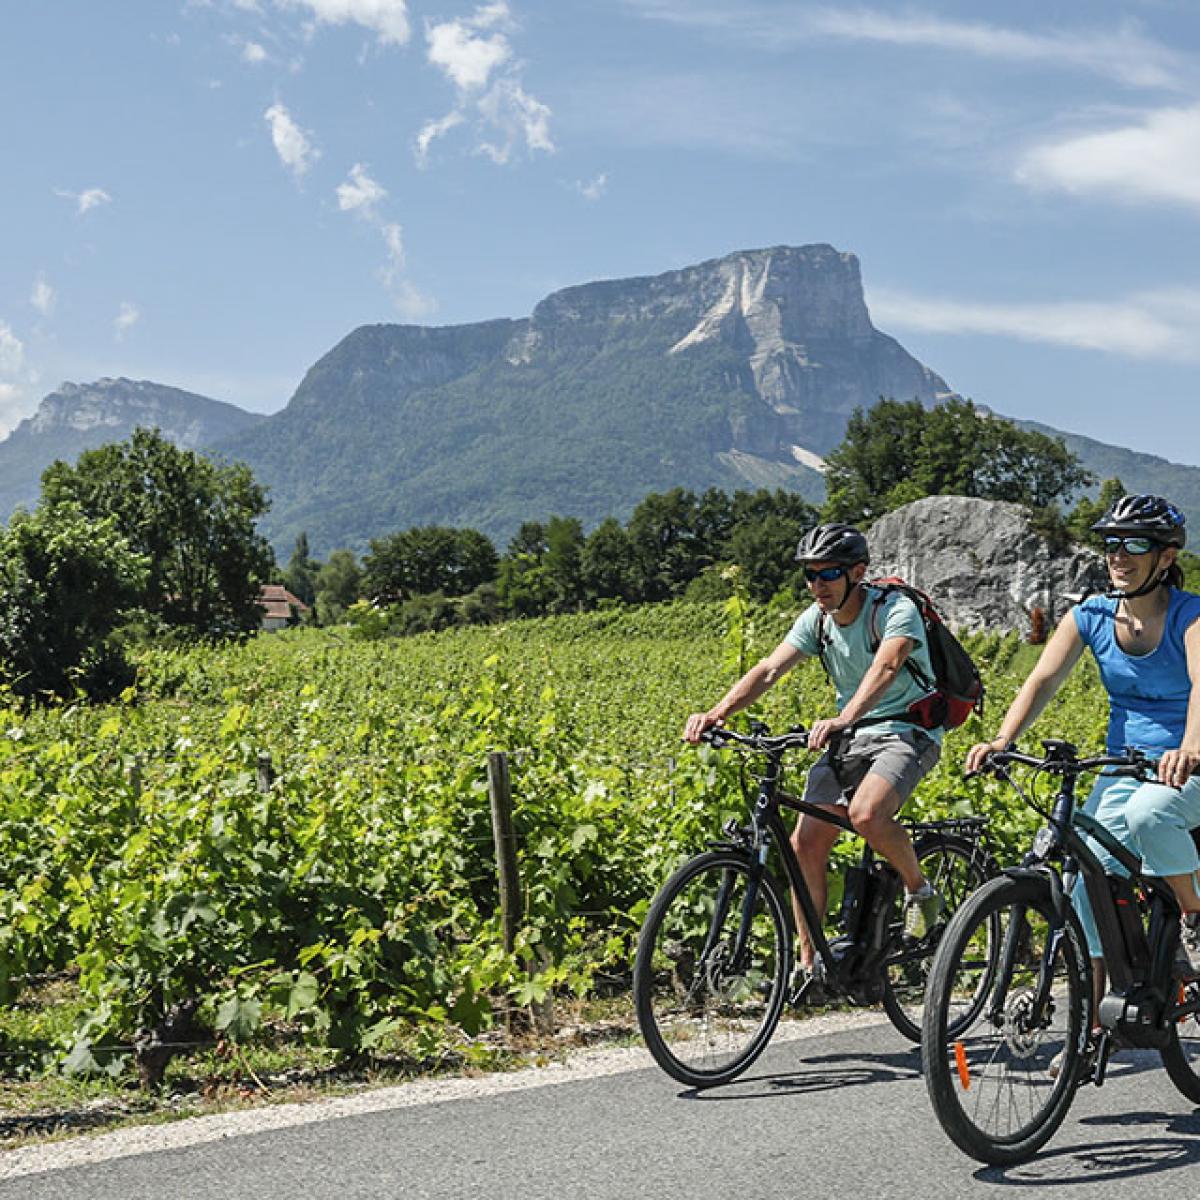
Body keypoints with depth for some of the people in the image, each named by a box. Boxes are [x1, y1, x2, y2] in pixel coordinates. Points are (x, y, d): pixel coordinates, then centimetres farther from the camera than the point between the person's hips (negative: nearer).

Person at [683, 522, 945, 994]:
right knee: (805, 843, -7)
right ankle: (808, 964, 5)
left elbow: (886, 667, -37)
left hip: (907, 731, -6)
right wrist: (715, 715, -26)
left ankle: (919, 889, -5)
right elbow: (769, 669, -10)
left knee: (866, 814, -34)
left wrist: (842, 719, -54)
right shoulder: (816, 619, 0)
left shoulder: (896, 610, -18)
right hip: (848, 738, 6)